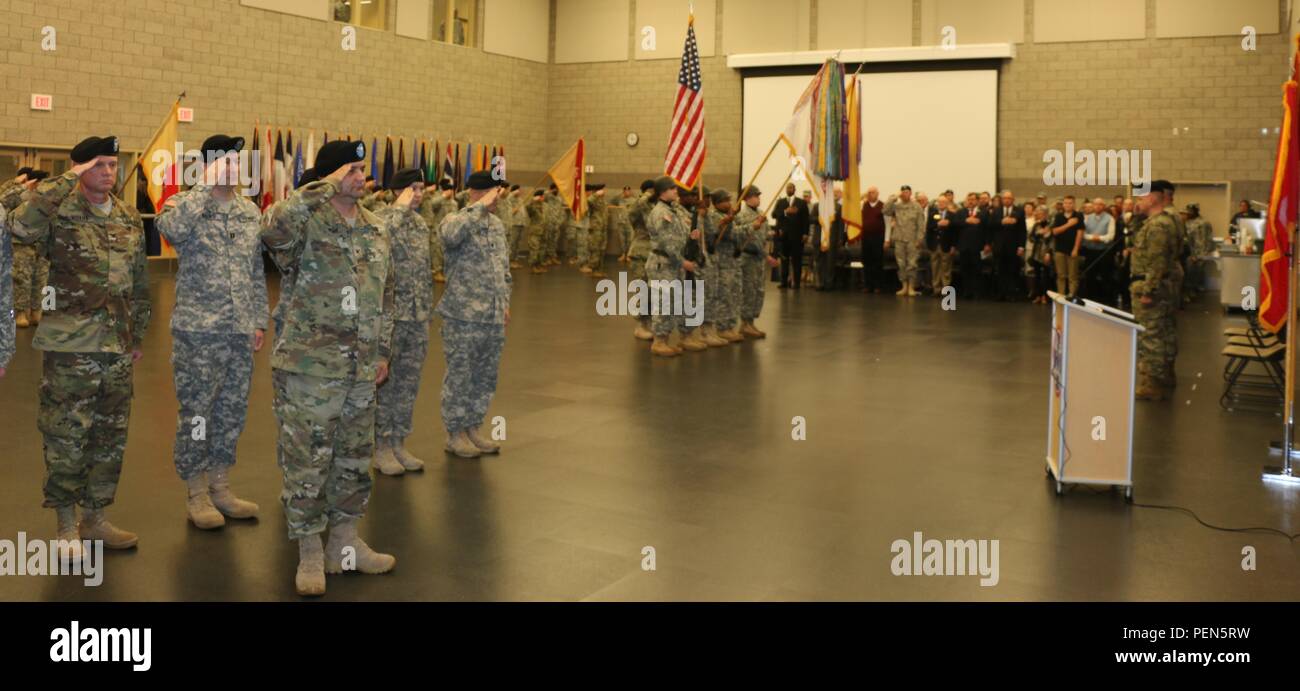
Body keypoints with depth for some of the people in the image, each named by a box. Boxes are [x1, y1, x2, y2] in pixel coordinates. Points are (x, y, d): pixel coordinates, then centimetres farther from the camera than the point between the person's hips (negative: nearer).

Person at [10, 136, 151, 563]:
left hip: (118, 349, 5)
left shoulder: (130, 220, 9)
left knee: (110, 438, 11)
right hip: (70, 348, -5)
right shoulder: (60, 212, -7)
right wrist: (66, 181, -23)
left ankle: (94, 518, 25)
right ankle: (66, 524, 18)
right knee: (66, 438, 4)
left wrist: (138, 336, 16)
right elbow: (21, 227, -30)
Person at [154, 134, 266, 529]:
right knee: (196, 413, 3)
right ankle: (196, 495, 16)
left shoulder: (250, 211, 11)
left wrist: (260, 320, 14)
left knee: (233, 411, 12)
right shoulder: (186, 204, -6)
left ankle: (220, 487, 26)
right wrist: (209, 185, -27)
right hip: (198, 330, -5)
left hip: (240, 332, 6)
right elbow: (170, 228, -32)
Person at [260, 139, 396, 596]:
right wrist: (326, 188, -29)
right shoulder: (309, 224, -10)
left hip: (360, 371, 7)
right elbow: (275, 233, -35)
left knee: (354, 459, 15)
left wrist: (383, 351, 14)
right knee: (307, 462, 2)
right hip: (309, 368, -6)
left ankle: (344, 544, 30)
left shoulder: (376, 231, 11)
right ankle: (310, 555, 16)